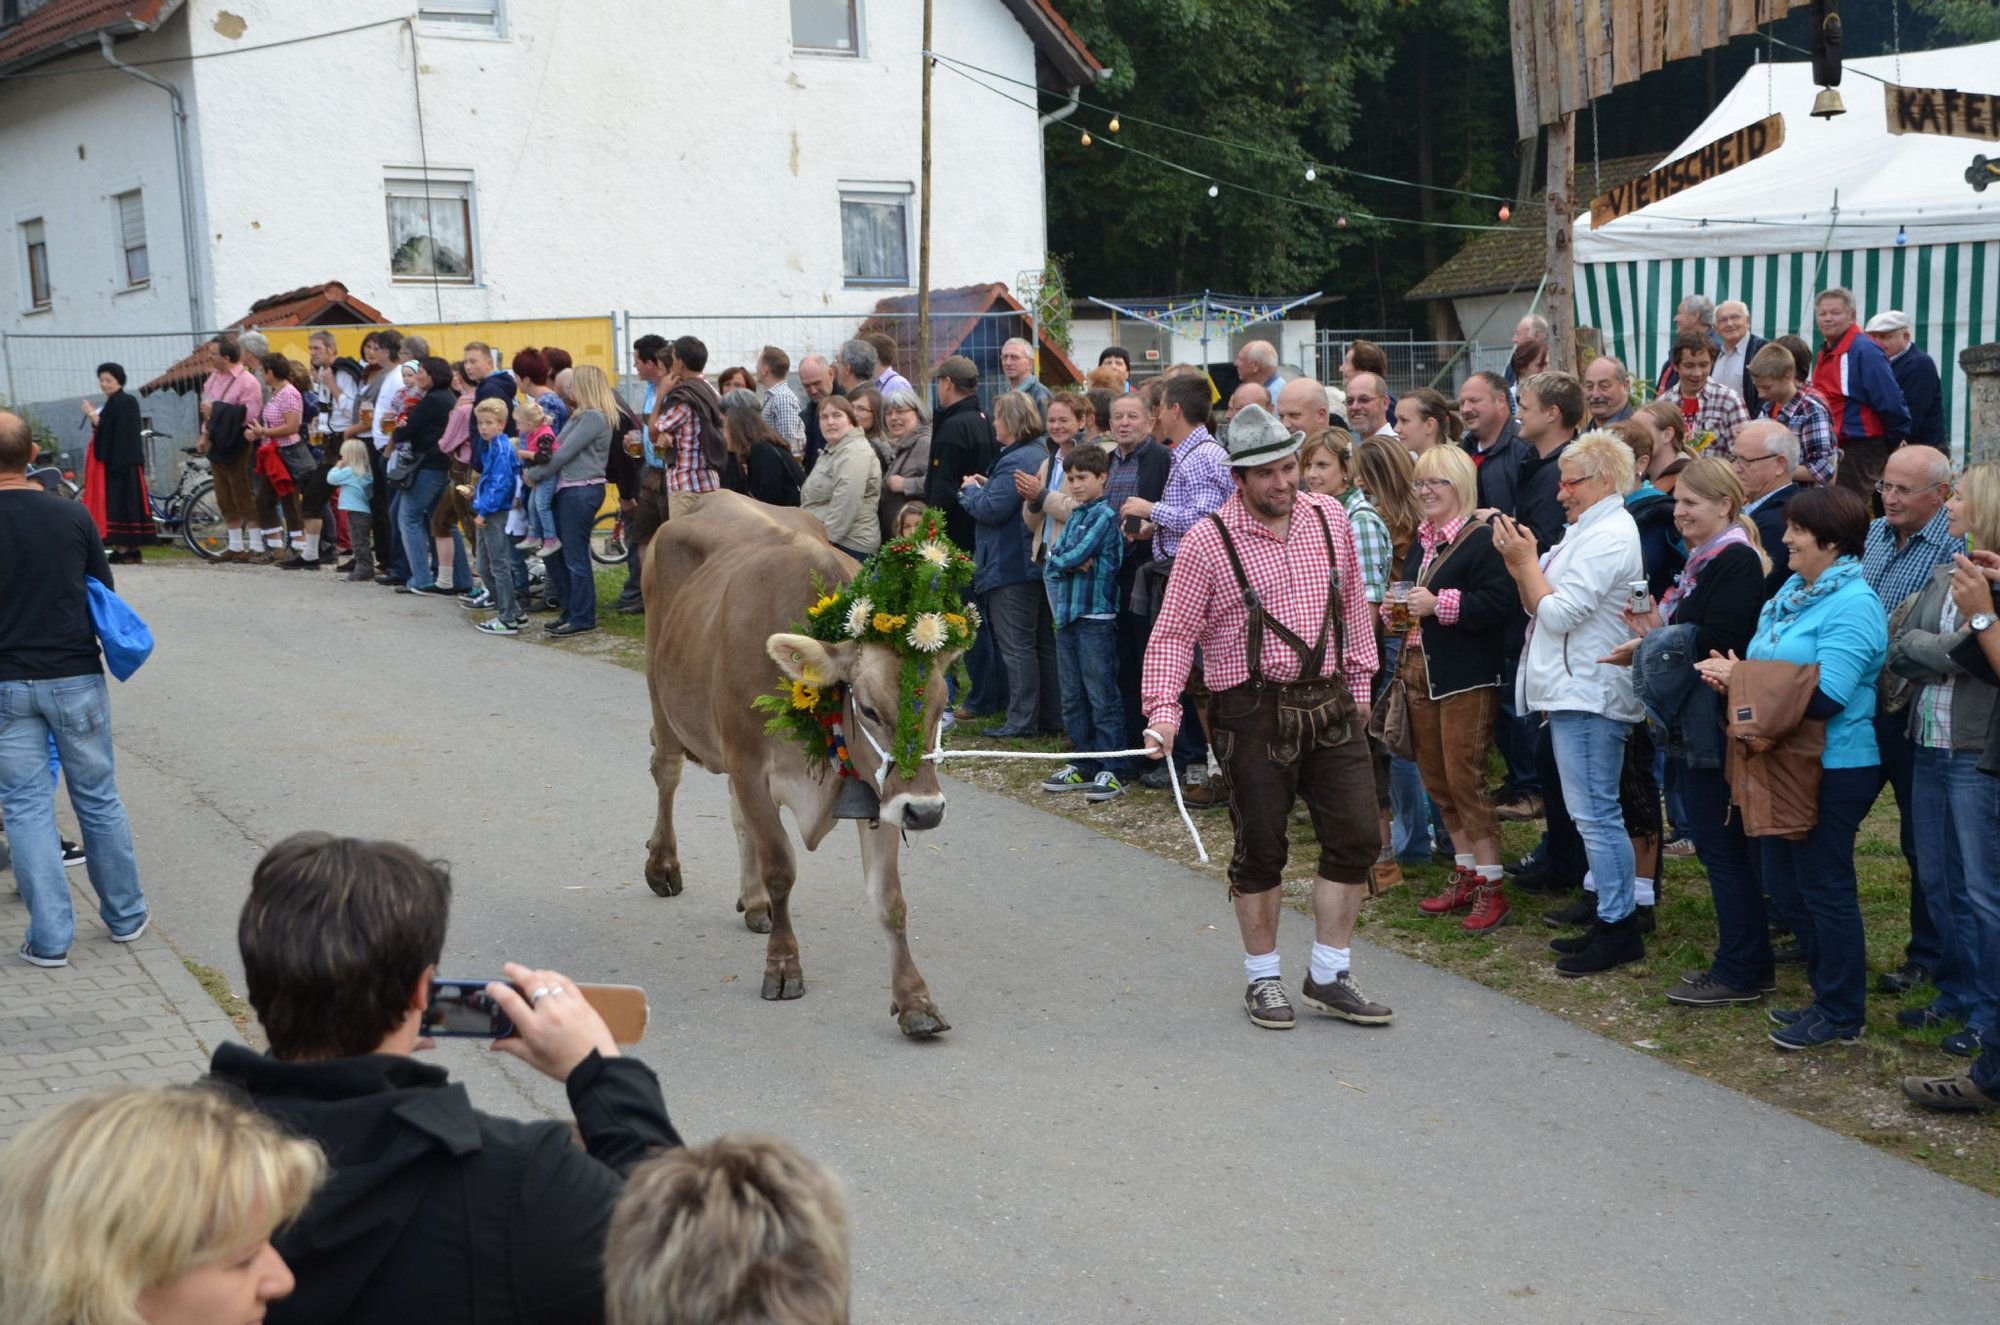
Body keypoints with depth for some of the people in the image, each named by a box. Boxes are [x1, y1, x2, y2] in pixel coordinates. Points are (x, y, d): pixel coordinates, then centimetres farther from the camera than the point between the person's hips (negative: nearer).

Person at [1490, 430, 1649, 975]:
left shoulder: (1609, 536, -14)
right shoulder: (1587, 529, 19)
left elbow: (1557, 614, -19)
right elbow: (1537, 607, 17)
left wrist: (1525, 561, -9)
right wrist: (1519, 561, 3)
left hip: (1589, 694, -11)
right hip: (1572, 691, 11)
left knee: (1594, 813, -8)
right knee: (1593, 812, 13)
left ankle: (1619, 927, -3)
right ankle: (1610, 916, 20)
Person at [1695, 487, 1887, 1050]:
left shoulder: (1852, 605, -18)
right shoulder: (1794, 590, 10)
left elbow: (1825, 697, -26)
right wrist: (1730, 676, -6)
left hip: (1834, 770, -9)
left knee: (1824, 888, 1)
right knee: (1784, 885, 15)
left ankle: (1841, 1015, 14)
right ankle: (1828, 994, 29)